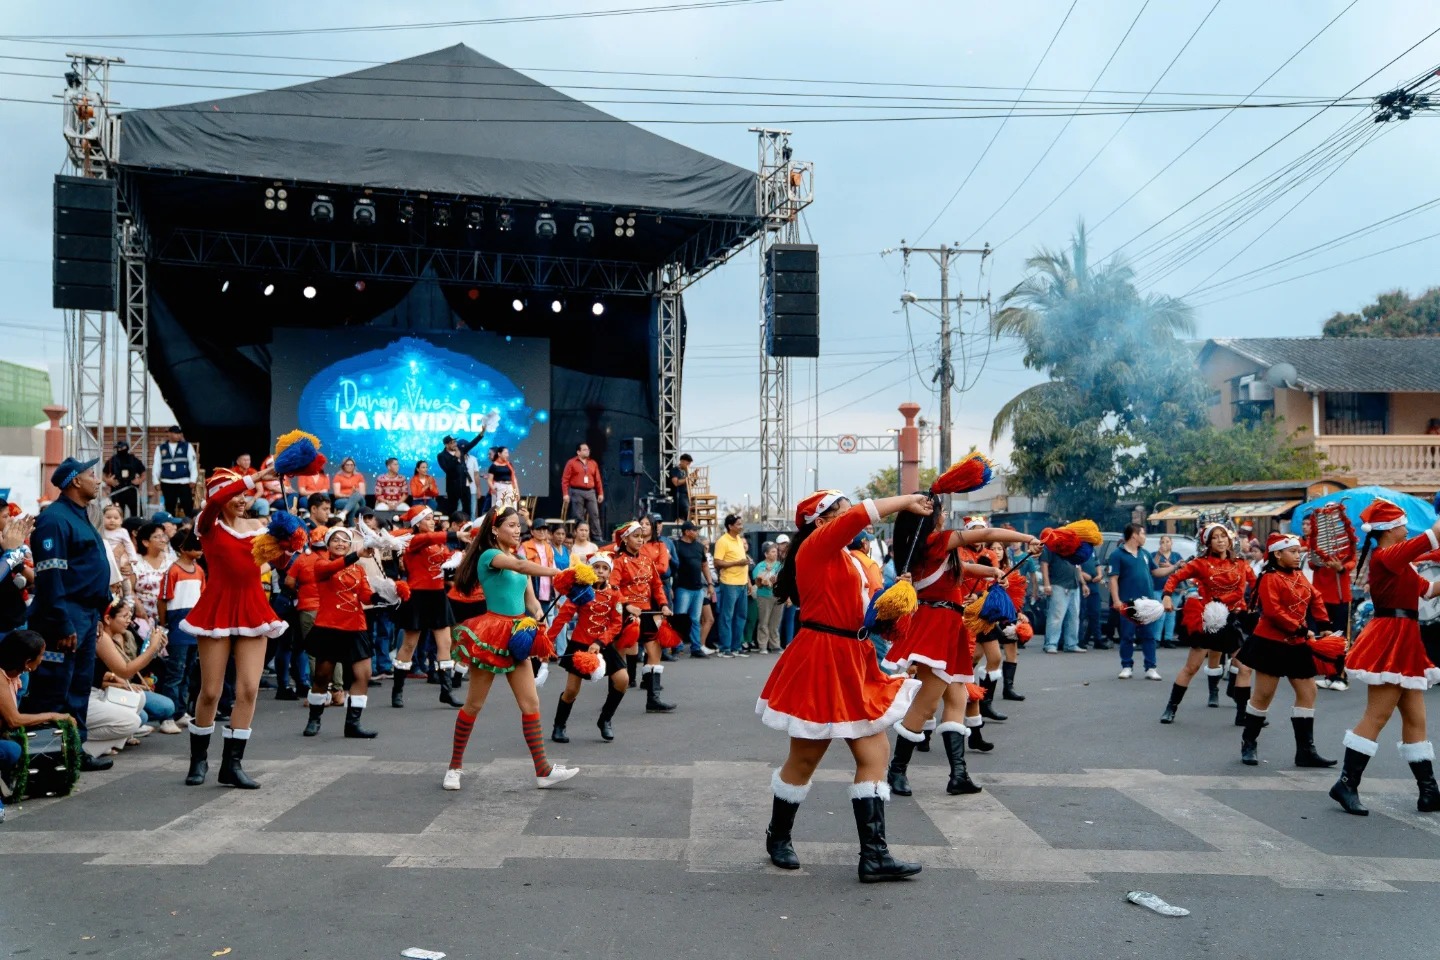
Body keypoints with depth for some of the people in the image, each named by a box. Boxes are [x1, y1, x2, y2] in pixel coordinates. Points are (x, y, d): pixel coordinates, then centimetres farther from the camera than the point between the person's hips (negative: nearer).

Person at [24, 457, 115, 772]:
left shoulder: (79, 516, 17)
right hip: (66, 619, -10)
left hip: (86, 616, 10)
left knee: (79, 689, 14)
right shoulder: (55, 518, -14)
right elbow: (50, 577, -20)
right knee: (52, 693, -5)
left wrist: (98, 612, 17)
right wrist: (63, 625, -22)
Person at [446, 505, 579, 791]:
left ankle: (543, 770, 4)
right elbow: (519, 566, -30)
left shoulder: (518, 557, 14)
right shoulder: (489, 555, -9)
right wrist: (558, 573, -40)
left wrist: (538, 614, -12)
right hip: (491, 633, -7)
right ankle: (454, 766, 18)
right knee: (474, 704, 3)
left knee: (531, 703, 2)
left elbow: (530, 598, 11)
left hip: (516, 636, 7)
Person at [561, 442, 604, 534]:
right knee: (578, 516, -1)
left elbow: (598, 480, 14)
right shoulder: (571, 463, 1)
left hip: (590, 492, 4)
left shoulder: (593, 463, 14)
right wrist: (565, 494, -10)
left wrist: (600, 493, 9)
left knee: (594, 515, -1)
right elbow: (565, 480, -3)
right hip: (577, 492, -4)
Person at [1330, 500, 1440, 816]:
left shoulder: (1393, 558, 18)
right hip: (1391, 641, -10)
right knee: (1377, 716, -10)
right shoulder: (1386, 554, -14)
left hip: (1401, 641, 10)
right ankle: (1347, 784, -7)